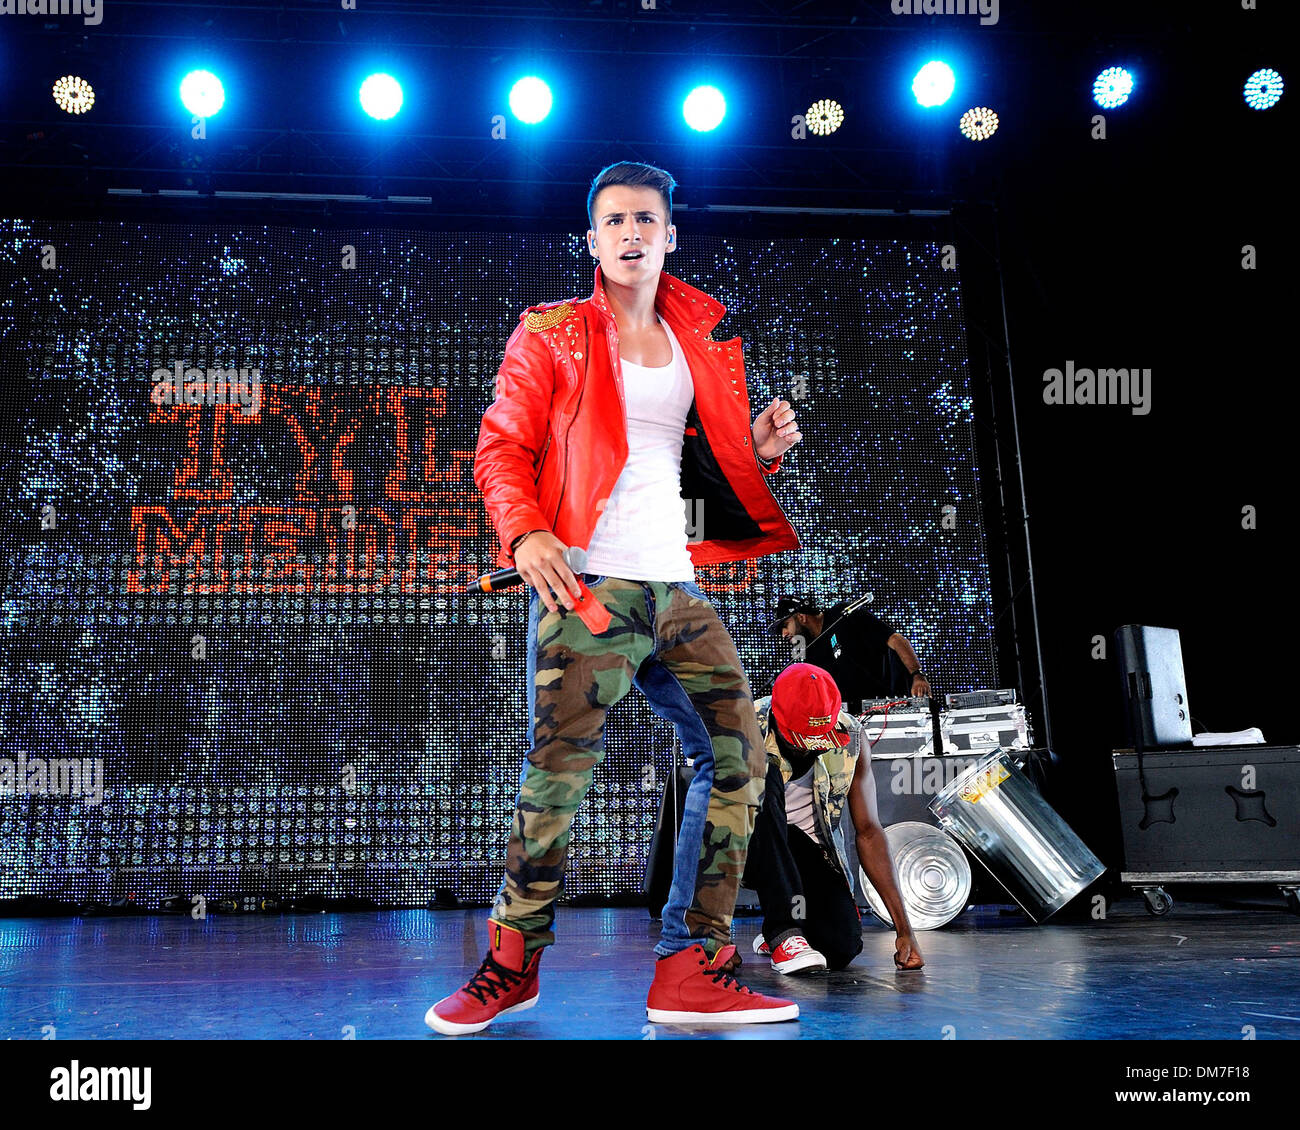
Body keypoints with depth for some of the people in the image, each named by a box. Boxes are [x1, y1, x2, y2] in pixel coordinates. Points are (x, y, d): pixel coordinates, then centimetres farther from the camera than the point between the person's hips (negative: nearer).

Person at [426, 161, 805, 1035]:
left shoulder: (701, 347, 21)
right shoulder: (549, 334, 7)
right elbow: (502, 448, 1)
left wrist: (756, 451, 5)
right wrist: (525, 534, -16)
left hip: (678, 585, 6)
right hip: (587, 581, -5)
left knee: (741, 749, -3)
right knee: (560, 766, -11)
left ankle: (695, 969, 5)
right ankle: (513, 963, 9)